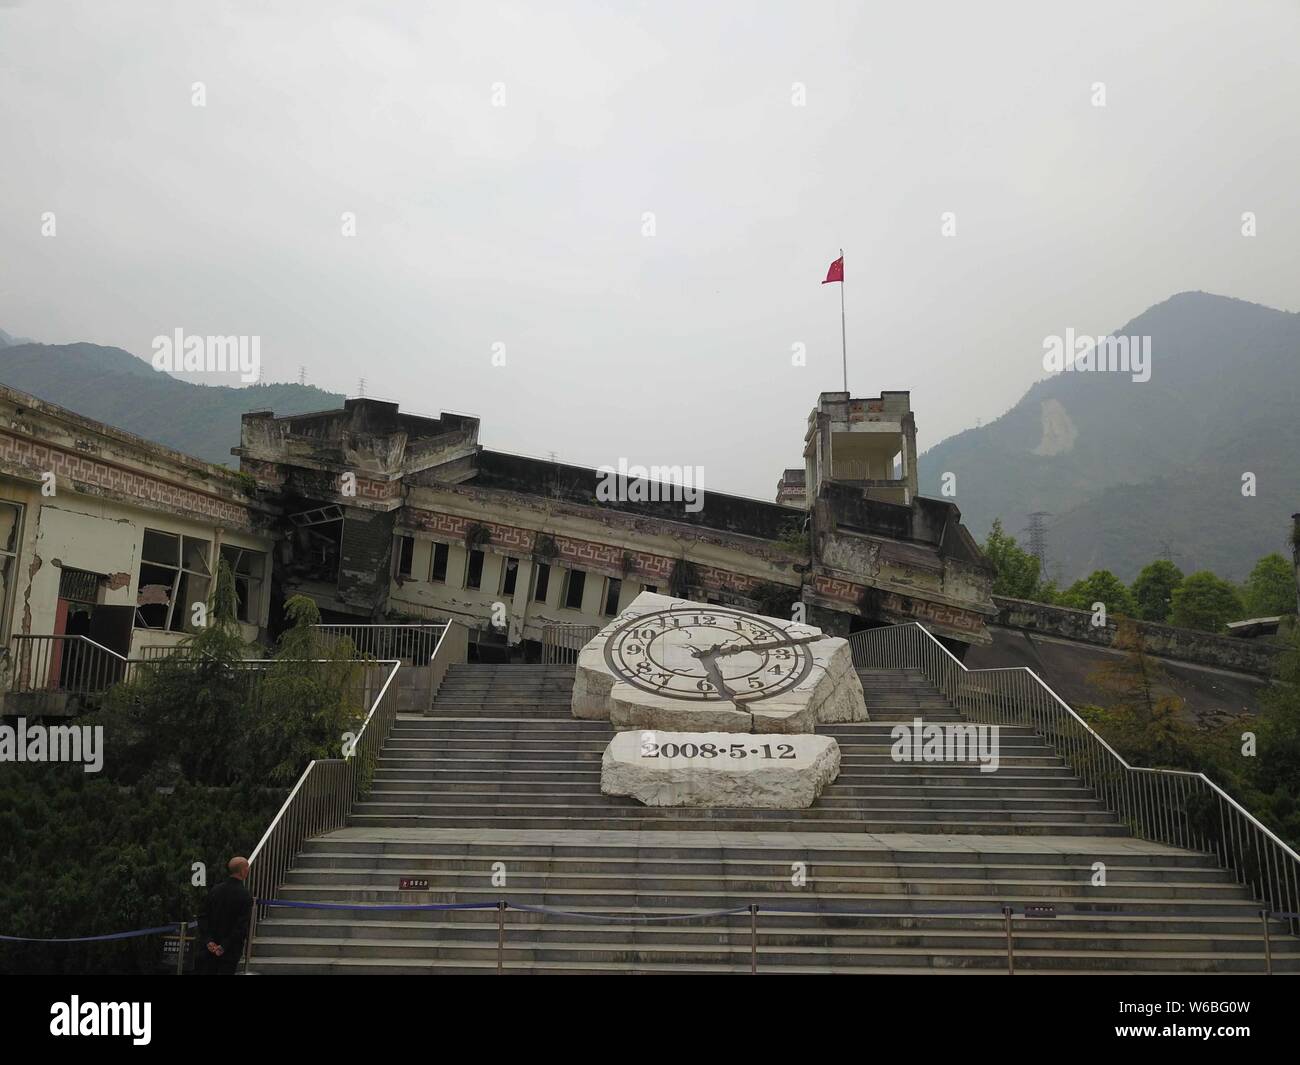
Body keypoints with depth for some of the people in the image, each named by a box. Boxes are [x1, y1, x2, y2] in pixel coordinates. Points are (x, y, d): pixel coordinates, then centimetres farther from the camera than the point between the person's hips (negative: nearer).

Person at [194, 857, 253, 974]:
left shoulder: (215, 890, 1)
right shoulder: (246, 896, -13)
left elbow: (203, 917, -2)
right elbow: (241, 926, -18)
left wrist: (208, 941, -6)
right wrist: (224, 947, -12)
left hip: (210, 948, 4)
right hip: (231, 951, -4)